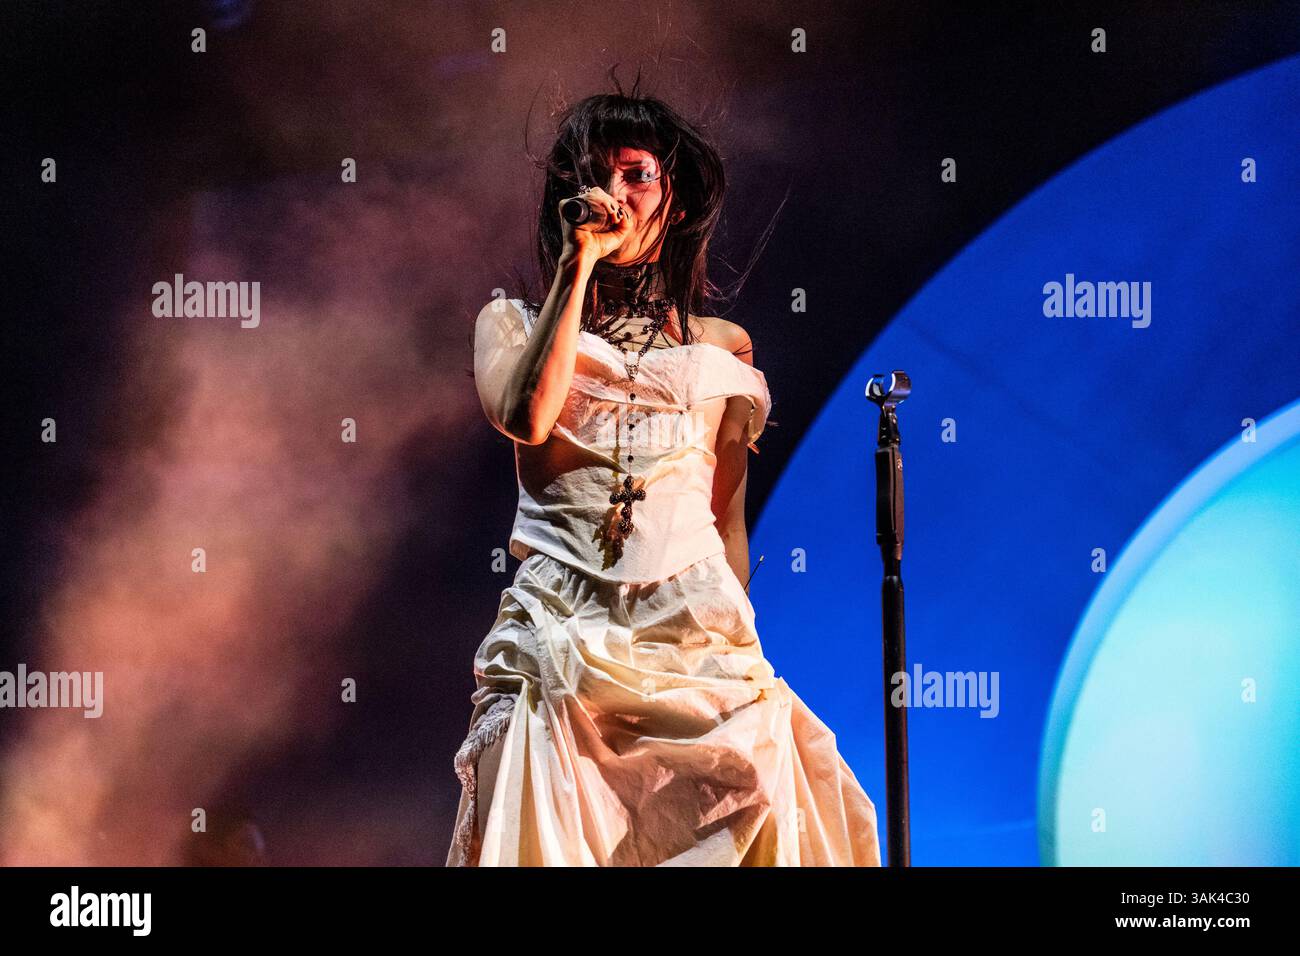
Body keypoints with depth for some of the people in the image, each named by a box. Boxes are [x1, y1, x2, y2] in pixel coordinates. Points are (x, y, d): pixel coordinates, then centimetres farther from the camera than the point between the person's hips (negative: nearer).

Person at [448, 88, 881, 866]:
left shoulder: (719, 347, 14)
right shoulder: (516, 326, 11)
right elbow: (528, 417, -12)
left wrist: (735, 644, 15)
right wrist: (580, 263, -8)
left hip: (695, 628, 1)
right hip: (560, 635, -1)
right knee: (548, 834, -10)